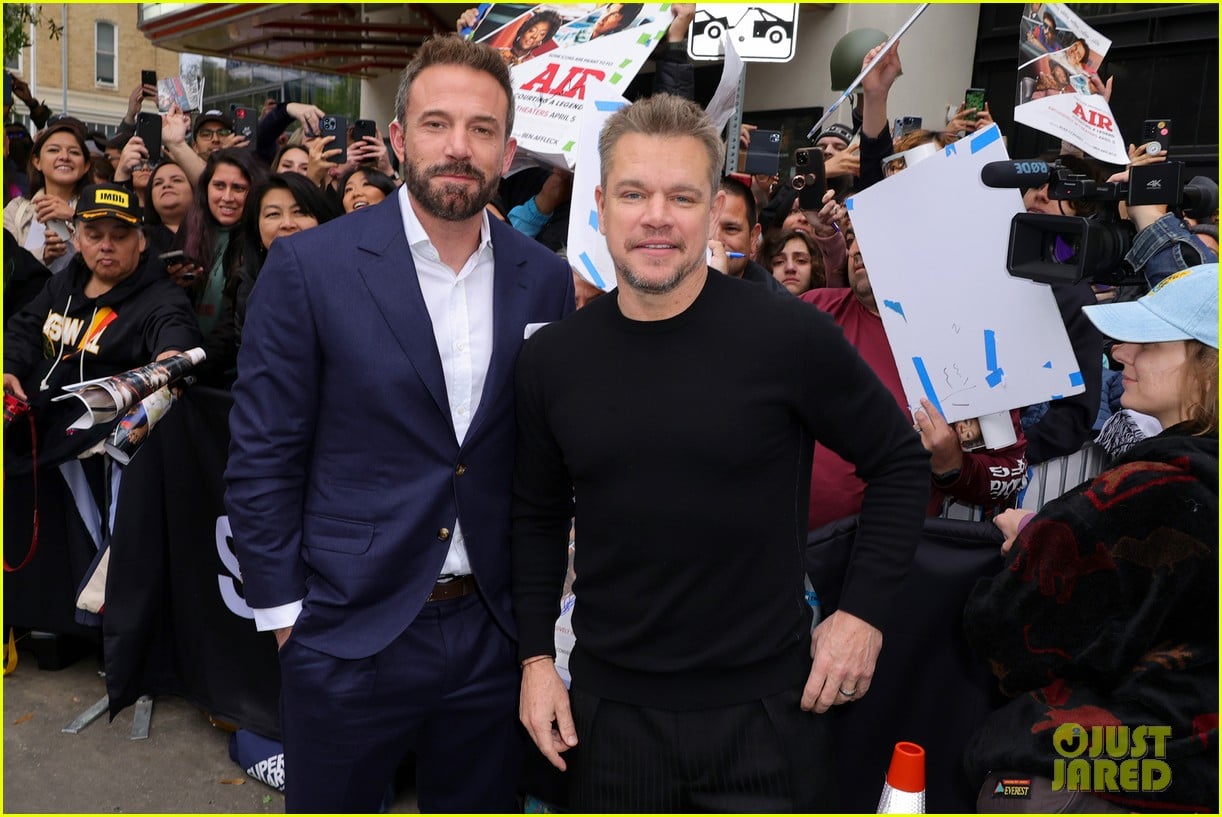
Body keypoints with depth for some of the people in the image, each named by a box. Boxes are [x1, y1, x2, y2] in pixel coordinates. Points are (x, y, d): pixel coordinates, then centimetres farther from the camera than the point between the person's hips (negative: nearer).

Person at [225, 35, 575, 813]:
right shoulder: (309, 267, -9)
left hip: (493, 632, 3)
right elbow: (263, 457, -6)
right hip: (350, 633, -2)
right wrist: (284, 609, -6)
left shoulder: (546, 280, 0)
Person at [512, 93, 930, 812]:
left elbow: (900, 462, -2)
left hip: (763, 709, -2)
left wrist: (864, 611, -6)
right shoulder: (553, 359, -3)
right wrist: (536, 654, 4)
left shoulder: (790, 336, -13)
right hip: (610, 711, 3)